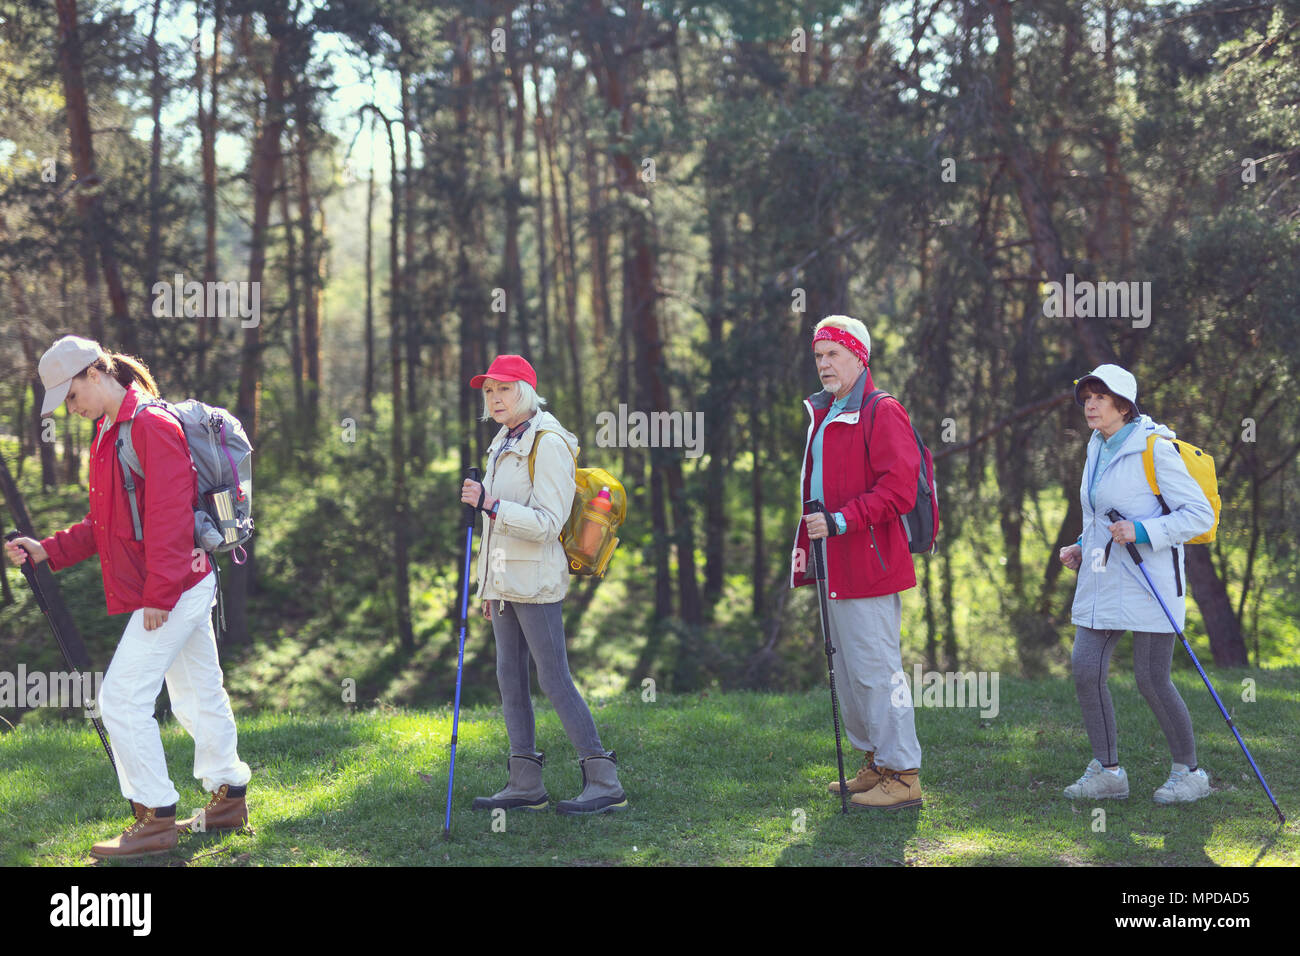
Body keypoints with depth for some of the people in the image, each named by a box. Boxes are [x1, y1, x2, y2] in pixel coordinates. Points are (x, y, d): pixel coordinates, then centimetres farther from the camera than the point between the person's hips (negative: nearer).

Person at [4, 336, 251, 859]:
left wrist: (159, 595, -22)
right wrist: (47, 550, 8)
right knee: (198, 695, 17)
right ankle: (228, 797, 27)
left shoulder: (153, 428, -17)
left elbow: (169, 519, -22)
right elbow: (105, 523, 19)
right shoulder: (109, 434, 15)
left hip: (171, 592, -10)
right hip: (188, 588, 10)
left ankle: (155, 818, -2)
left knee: (122, 699, -8)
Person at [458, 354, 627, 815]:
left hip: (535, 582, -9)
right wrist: (490, 588, 20)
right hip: (505, 582, 9)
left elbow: (546, 522, -19)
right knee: (510, 680, 7)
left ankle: (605, 782, -5)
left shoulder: (548, 443, -11)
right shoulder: (503, 445, 16)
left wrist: (489, 504, -27)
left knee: (555, 681, -9)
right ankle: (526, 784, 12)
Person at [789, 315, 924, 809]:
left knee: (876, 670, -9)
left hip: (868, 565, -10)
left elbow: (898, 490, -19)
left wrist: (840, 520, -24)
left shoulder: (882, 413, -10)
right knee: (848, 671, 15)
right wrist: (807, 549, 21)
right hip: (835, 568, 10)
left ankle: (902, 774, -4)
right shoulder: (823, 416, 20)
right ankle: (876, 763, 24)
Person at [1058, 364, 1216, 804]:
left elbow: (1200, 514, -13)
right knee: (1085, 669, -2)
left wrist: (1142, 532, -22)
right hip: (1103, 579, 8)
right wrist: (1081, 549, 10)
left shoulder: (1155, 449, -11)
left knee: (1151, 679, -5)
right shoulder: (1098, 450, 13)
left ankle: (1190, 772, 12)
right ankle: (1108, 771, 10)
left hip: (1150, 581, -7)